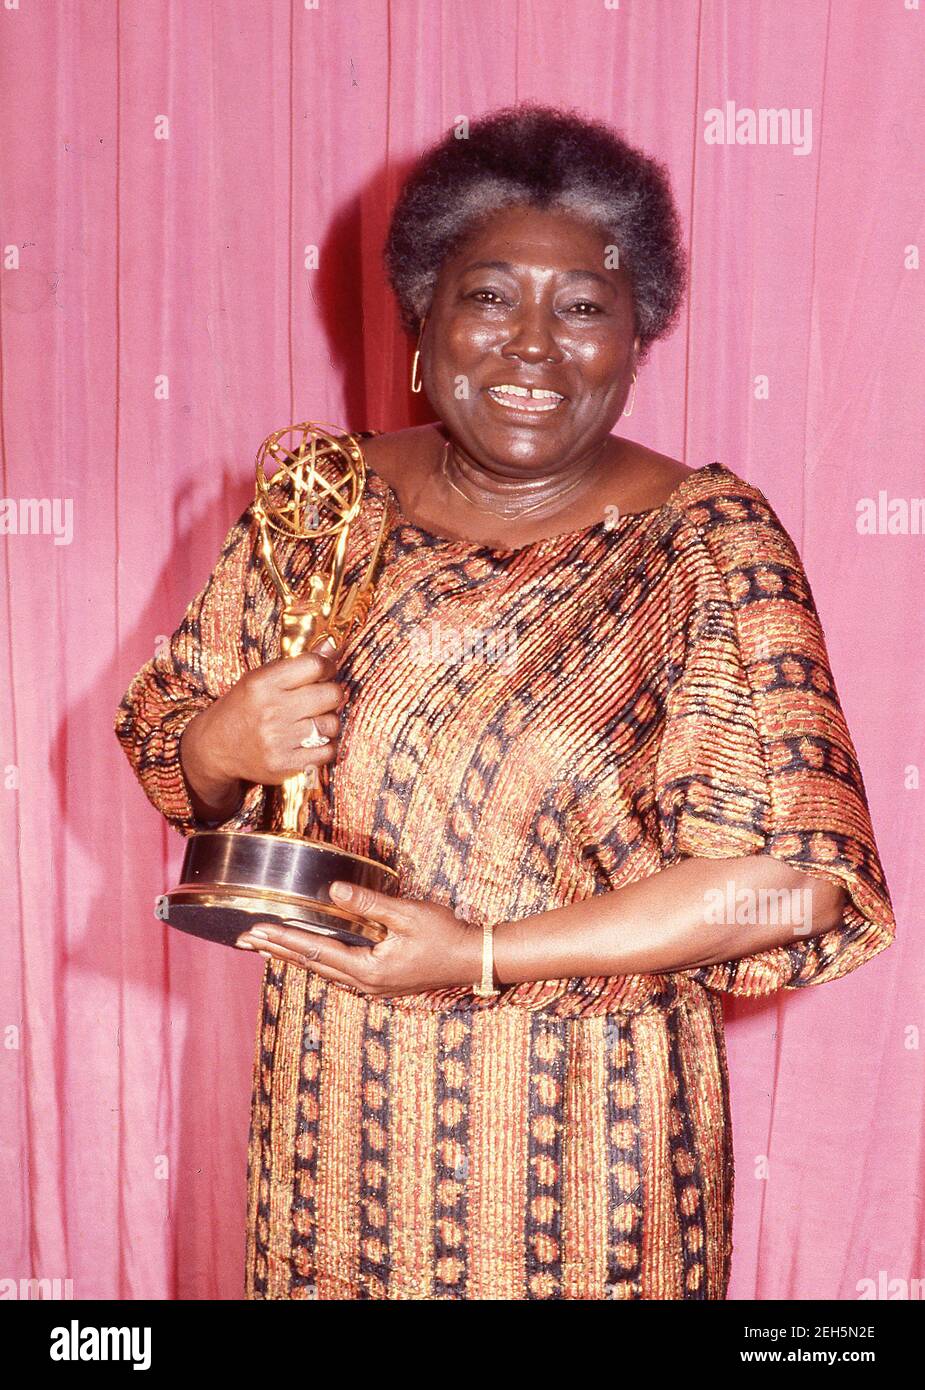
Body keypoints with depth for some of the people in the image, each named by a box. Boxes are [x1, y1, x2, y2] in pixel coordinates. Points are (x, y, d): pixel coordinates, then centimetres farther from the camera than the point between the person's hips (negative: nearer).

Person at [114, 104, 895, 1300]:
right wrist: (221, 746, -18)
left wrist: (482, 956, -22)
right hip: (336, 1109, 3)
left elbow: (791, 879, -19)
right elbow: (163, 731, 6)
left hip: (582, 1130, -3)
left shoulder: (706, 541, -13)